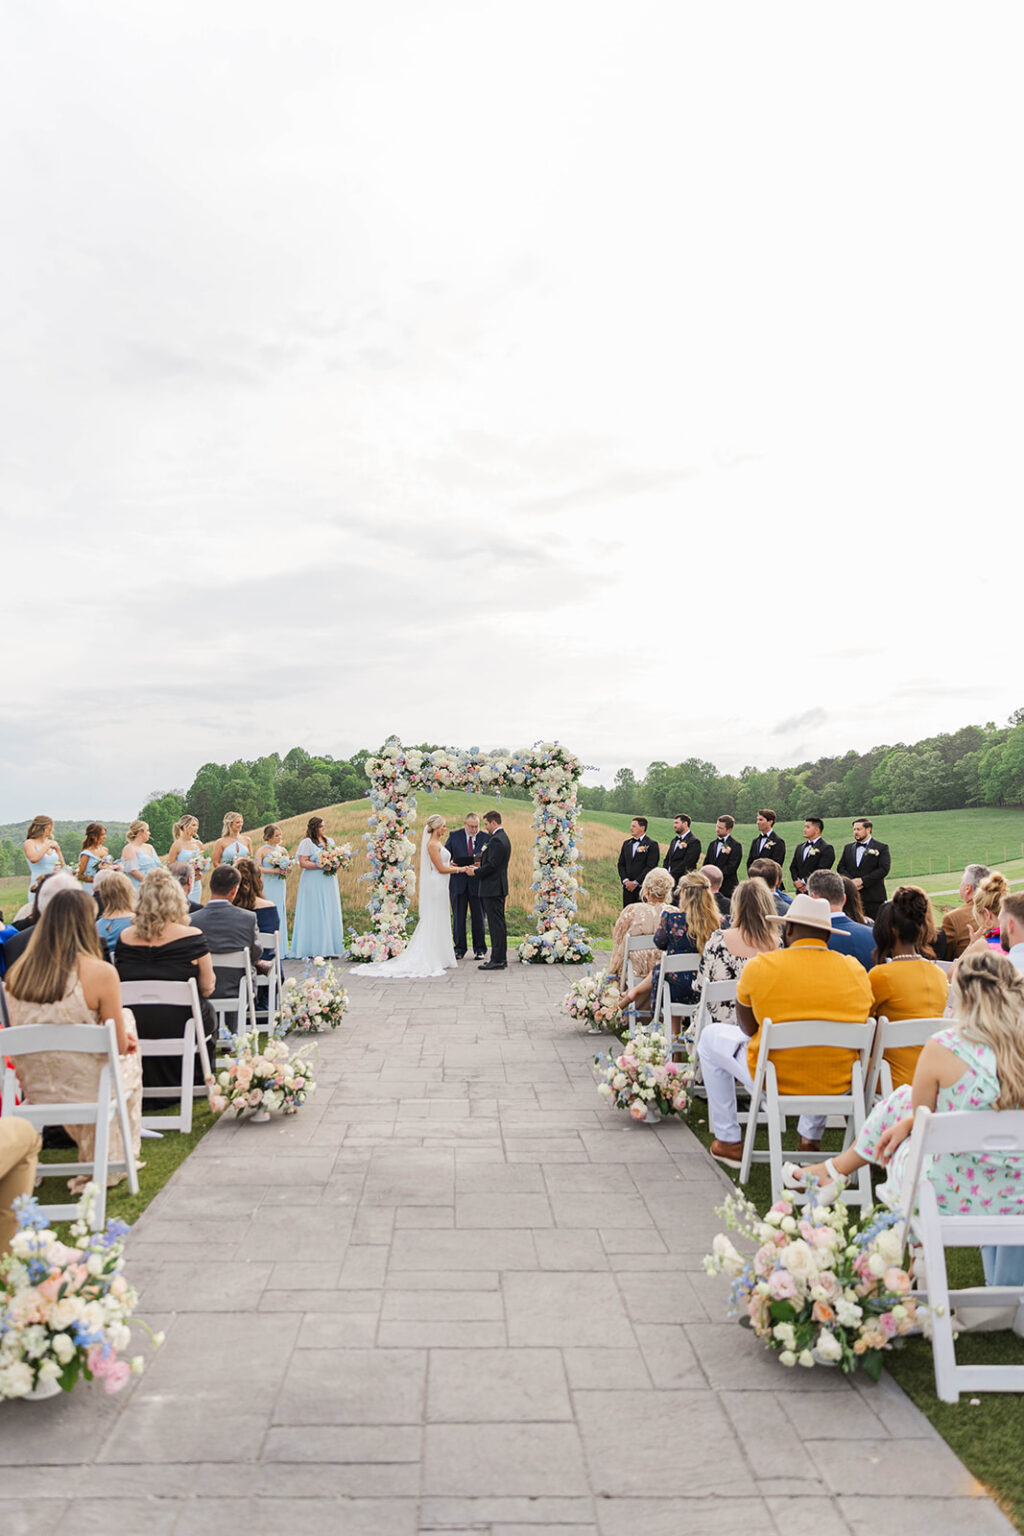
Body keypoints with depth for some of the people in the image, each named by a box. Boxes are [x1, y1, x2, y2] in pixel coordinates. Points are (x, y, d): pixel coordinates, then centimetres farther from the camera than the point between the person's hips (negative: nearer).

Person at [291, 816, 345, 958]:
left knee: (329, 914, 4)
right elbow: (303, 863, -13)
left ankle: (327, 948, 8)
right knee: (314, 916, -6)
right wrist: (320, 865, -20)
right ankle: (312, 950, -3)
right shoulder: (307, 842, -5)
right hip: (313, 884, -6)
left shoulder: (329, 841, 15)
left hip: (328, 883, 6)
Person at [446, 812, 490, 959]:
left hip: (477, 882, -1)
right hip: (458, 881, 1)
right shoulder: (454, 836, 3)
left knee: (478, 917, 5)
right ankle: (459, 948, 16)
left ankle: (479, 949, 15)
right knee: (458, 917, 6)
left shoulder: (485, 837, 2)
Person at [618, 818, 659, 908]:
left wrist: (635, 883, -14)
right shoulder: (626, 843, 15)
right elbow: (621, 864, 12)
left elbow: (650, 867, -12)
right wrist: (626, 881, -3)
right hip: (628, 887, 5)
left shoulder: (652, 845, -4)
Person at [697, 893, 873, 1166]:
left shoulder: (760, 967, -14)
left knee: (711, 1037, 22)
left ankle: (728, 1142, 27)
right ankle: (811, 1138, 40)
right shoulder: (856, 970, -4)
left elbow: (748, 1028, 0)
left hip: (776, 1081, -4)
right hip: (839, 1086, 4)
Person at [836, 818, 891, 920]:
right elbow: (840, 868, 11)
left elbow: (884, 869, -8)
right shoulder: (848, 847, 17)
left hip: (873, 898, -3)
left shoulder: (882, 848, 3)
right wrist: (851, 881, -9)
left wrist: (862, 881, -15)